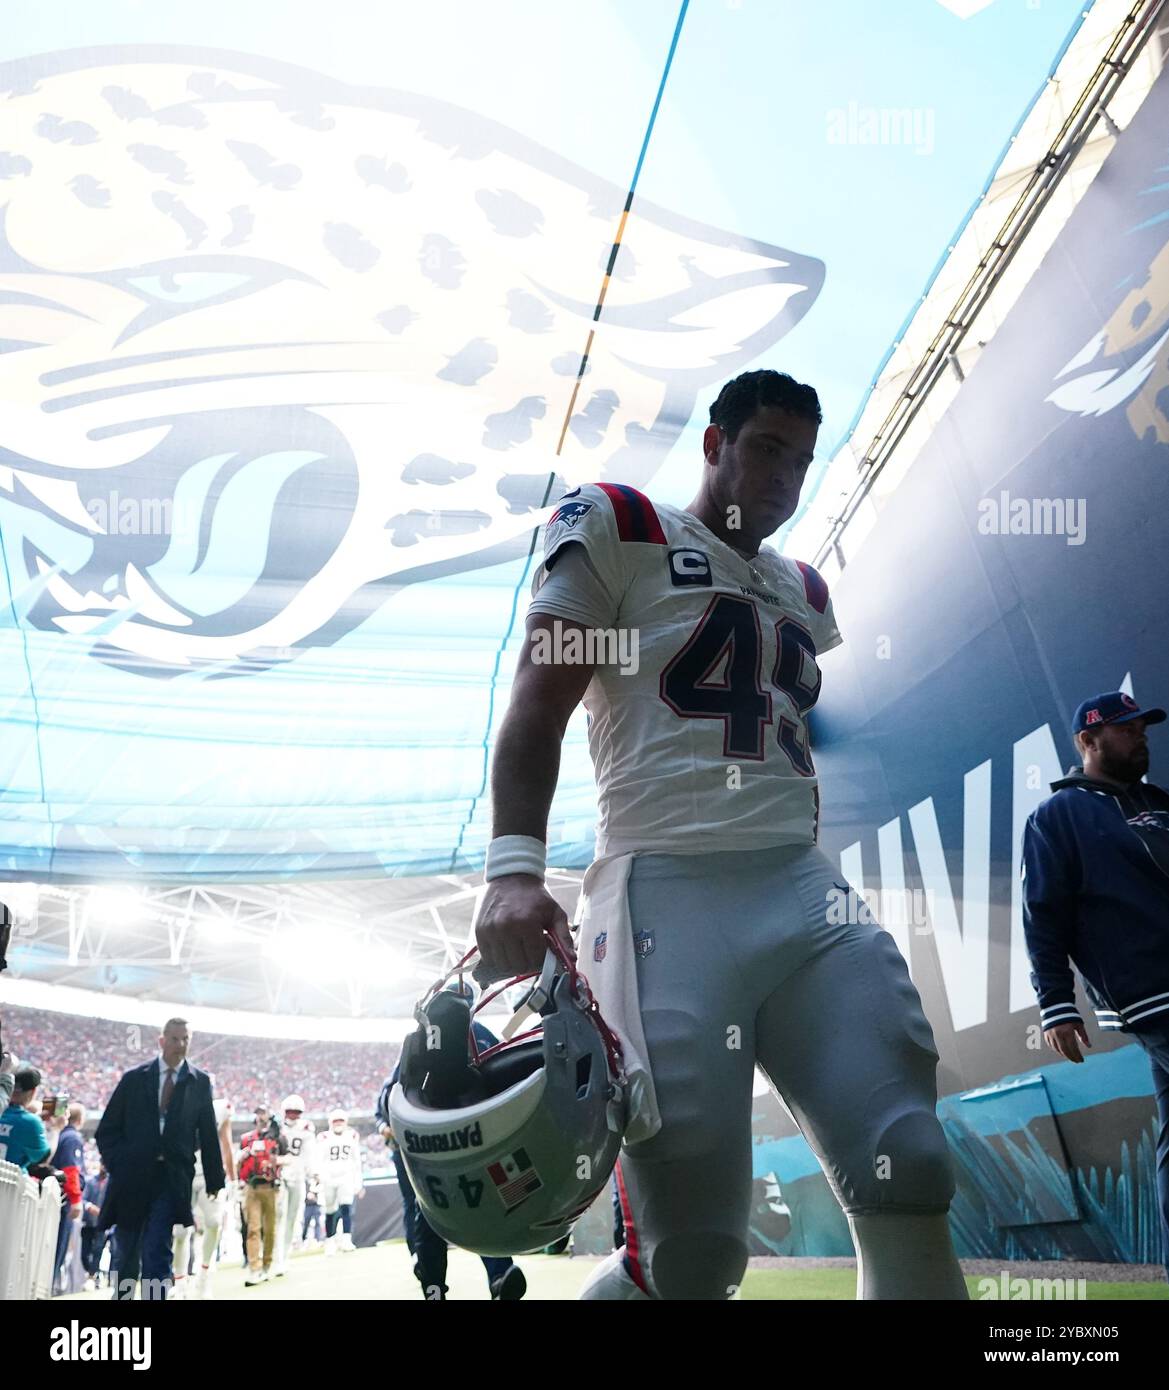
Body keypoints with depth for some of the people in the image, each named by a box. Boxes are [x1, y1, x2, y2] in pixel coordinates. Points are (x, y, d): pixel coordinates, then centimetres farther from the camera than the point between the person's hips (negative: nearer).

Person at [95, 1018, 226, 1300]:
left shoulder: (200, 1082, 4)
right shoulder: (134, 1078, 4)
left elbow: (209, 1135, 6)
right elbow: (106, 1130, 7)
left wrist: (215, 1181, 5)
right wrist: (118, 1164, -5)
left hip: (172, 1180, -1)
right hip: (132, 1179, 1)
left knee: (157, 1255, -10)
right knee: (126, 1256, 11)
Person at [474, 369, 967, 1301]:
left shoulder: (802, 592, 27)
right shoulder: (620, 531, 6)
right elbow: (537, 709, -4)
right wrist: (514, 869, -19)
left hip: (805, 890, 7)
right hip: (668, 897, -6)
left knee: (909, 1186, -6)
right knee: (693, 1257, -9)